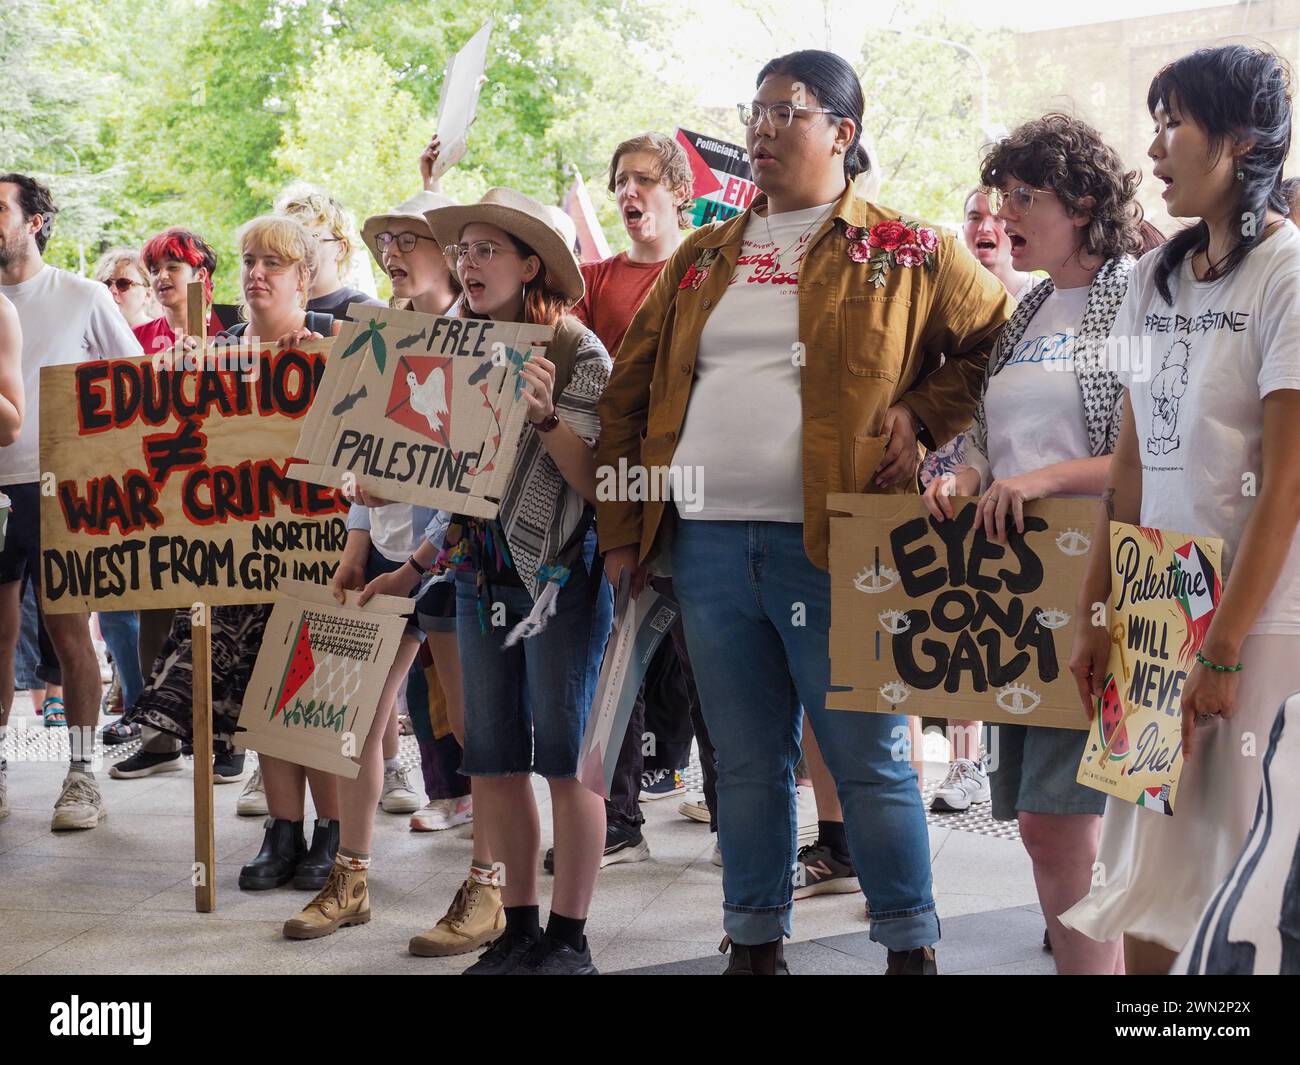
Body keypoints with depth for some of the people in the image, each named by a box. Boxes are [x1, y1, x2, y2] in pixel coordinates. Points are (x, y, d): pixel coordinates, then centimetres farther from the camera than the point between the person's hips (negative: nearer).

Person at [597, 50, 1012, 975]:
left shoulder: (903, 255, 3)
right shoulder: (703, 258, 16)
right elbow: (629, 395, 16)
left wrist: (922, 415, -4)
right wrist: (623, 530, 10)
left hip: (830, 547, -4)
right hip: (707, 544, 5)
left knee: (867, 760, 2)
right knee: (747, 761, 12)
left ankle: (911, 946, 15)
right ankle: (756, 943, 24)